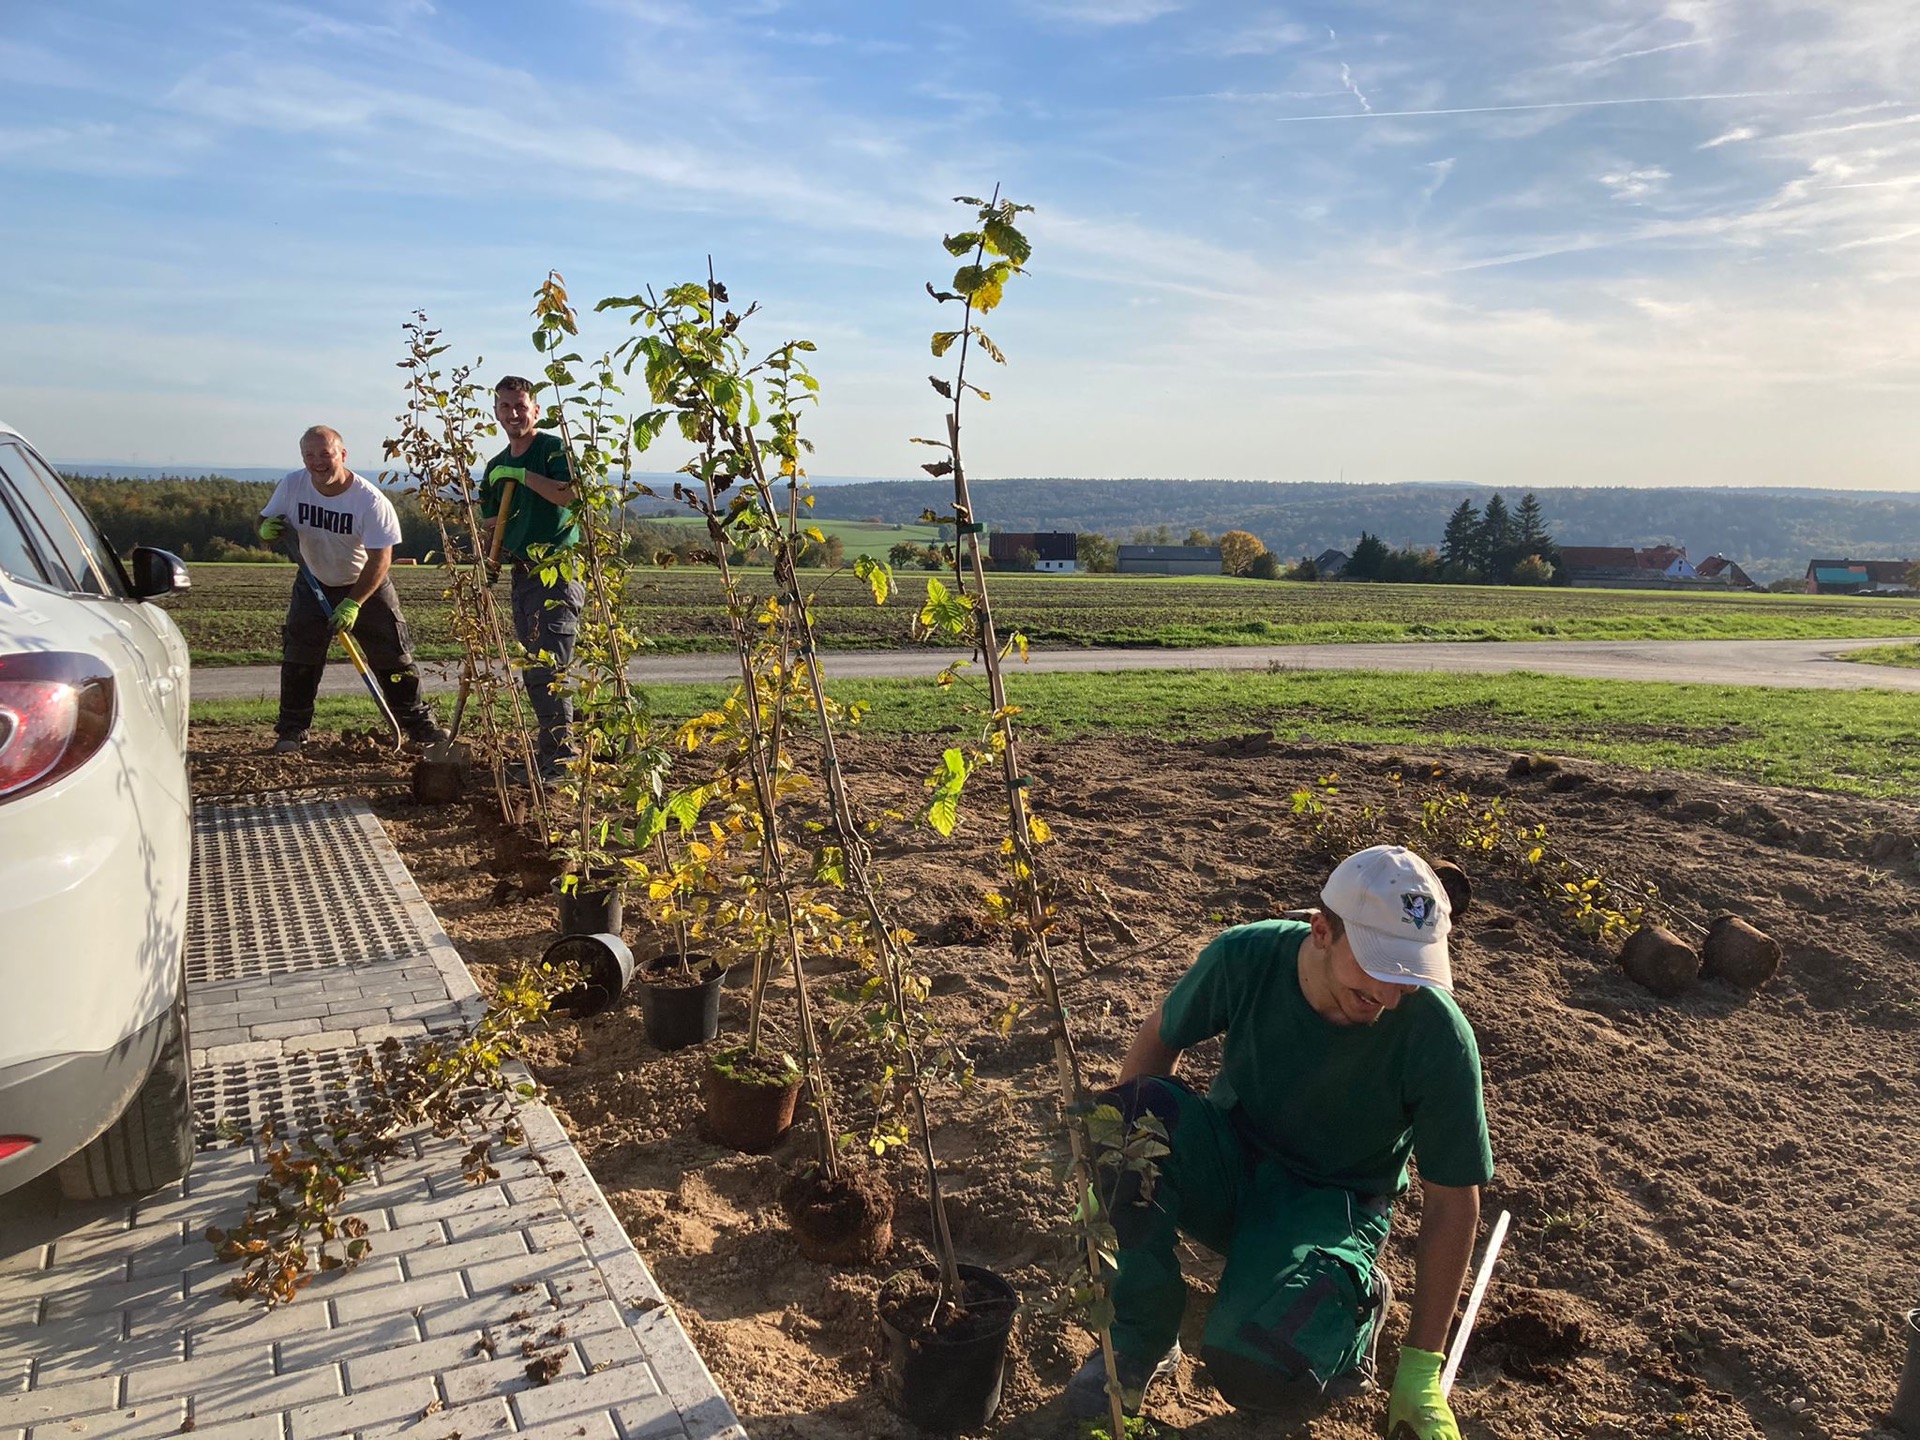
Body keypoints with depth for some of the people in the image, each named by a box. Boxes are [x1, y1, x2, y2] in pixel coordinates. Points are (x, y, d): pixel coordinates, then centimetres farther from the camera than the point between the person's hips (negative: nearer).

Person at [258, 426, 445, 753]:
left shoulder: (370, 500, -26)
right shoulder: (292, 485, -14)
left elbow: (380, 559, -25)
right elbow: (266, 522, 2)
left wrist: (353, 603, -31)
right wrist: (268, 528, -25)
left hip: (367, 586, -3)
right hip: (314, 584, 3)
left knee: (393, 655, -1)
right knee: (298, 657, 1)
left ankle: (418, 723, 13)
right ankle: (292, 730, 13)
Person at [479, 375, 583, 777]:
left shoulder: (552, 448, -4)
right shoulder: (496, 467, 18)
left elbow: (571, 494, -23)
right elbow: (492, 524, 25)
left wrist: (523, 476, -18)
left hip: (558, 569, -8)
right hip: (523, 573, 9)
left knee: (548, 665, -15)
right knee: (532, 671, 11)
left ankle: (558, 755, -11)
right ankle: (555, 747, 20)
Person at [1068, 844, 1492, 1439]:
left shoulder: (1438, 1037, -25)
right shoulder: (1246, 957, -21)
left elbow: (1453, 1203, -14)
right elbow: (1161, 1037, -1)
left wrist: (1421, 1370, -10)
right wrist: (1113, 1167, -6)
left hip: (1331, 1205, -2)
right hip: (1229, 1169, 3)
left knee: (1252, 1368, -30)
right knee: (1138, 1112, -31)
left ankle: (1356, 1304, 5)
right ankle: (1143, 1341, -10)